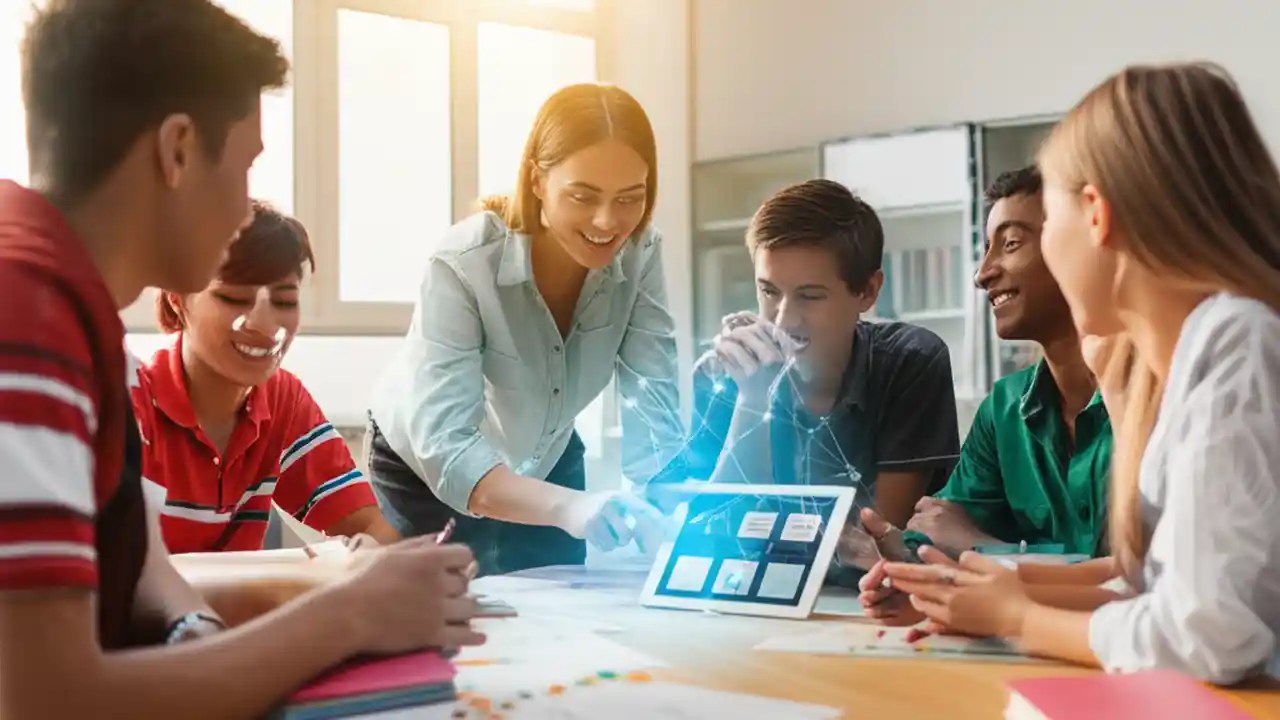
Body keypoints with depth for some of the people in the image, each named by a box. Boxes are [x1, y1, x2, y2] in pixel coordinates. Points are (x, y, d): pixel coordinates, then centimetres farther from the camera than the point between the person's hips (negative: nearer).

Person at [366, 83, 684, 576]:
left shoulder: (641, 255, -21)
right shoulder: (463, 264, -34)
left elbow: (653, 413, -26)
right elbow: (445, 448, -42)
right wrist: (568, 506, -58)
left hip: (545, 459, 4)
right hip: (425, 470, -3)